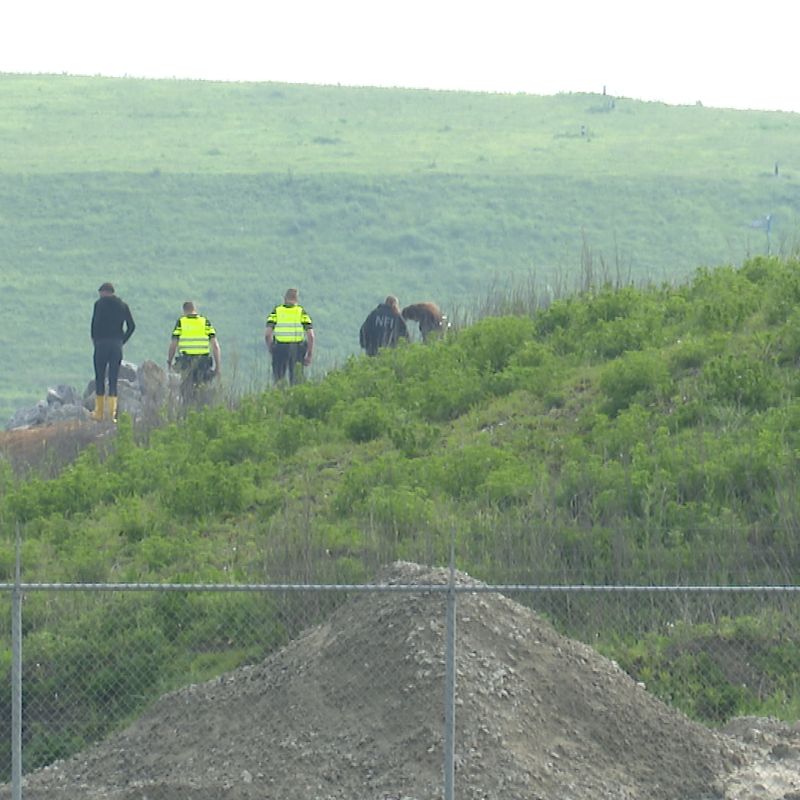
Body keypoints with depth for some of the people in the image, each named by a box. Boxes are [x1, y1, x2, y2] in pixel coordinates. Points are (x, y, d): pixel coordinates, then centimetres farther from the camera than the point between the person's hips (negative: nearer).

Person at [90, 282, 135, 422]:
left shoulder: (100, 303, -2)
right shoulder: (123, 305, 9)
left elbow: (95, 323, -9)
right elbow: (131, 326, 5)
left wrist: (94, 339, 4)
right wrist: (123, 341, 10)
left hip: (102, 343, -3)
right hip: (117, 345, 3)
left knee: (100, 377, 5)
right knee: (113, 378, 5)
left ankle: (99, 412, 5)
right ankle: (112, 412, -2)